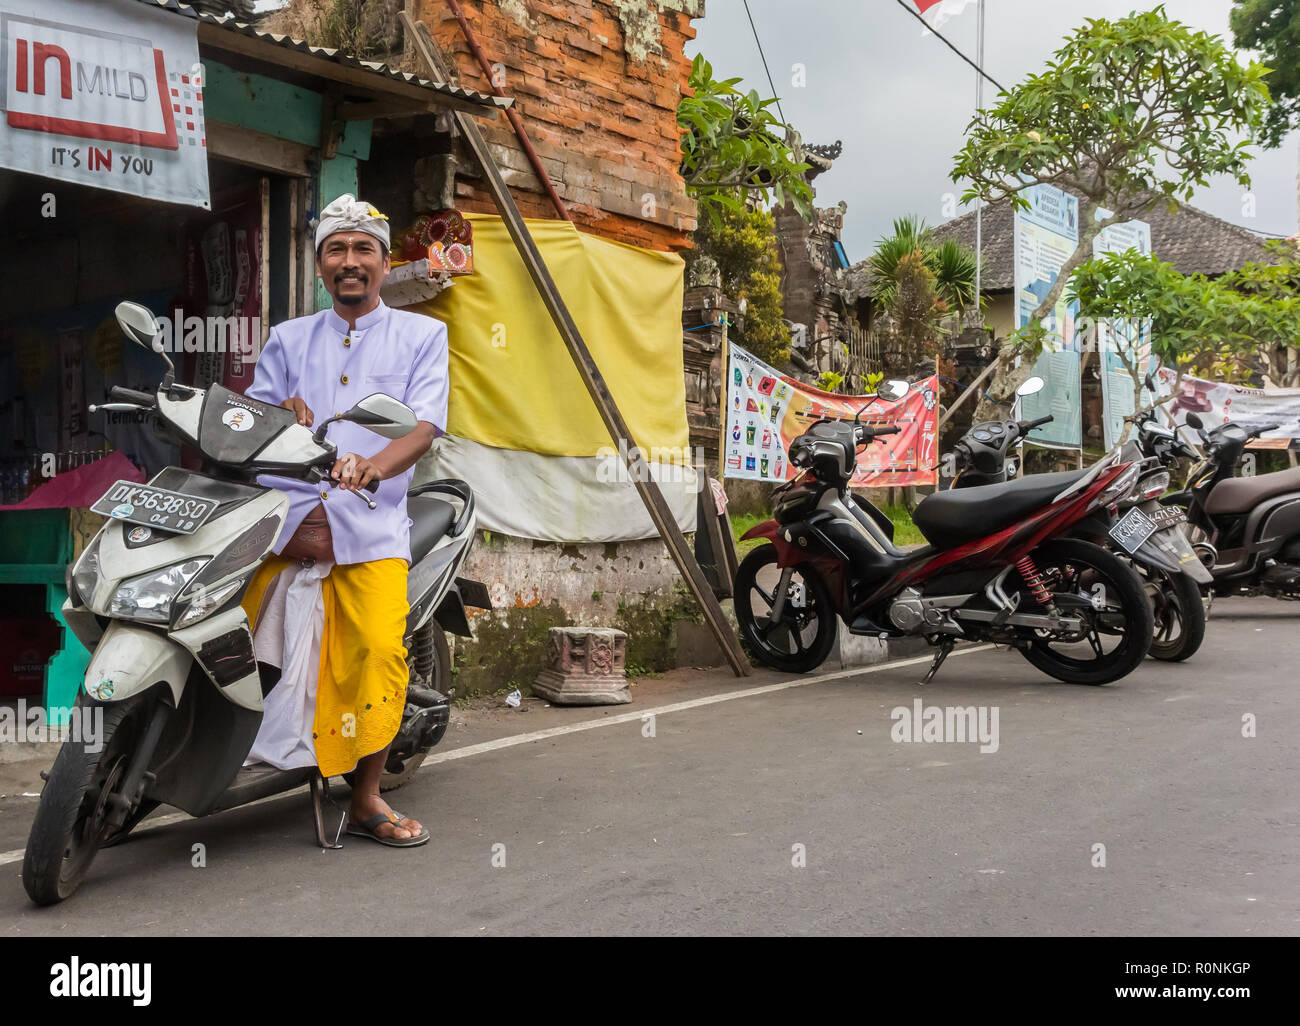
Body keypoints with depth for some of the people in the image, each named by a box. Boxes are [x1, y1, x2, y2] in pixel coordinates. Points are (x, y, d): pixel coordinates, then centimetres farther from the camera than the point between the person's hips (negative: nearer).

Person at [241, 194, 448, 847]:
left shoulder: (422, 335, 14)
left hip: (370, 522, -3)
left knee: (380, 651, -19)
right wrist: (282, 412, -7)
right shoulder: (287, 339, 24)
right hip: (283, 511, 3)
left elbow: (426, 425, 0)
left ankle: (366, 798, -7)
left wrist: (371, 466, -20)